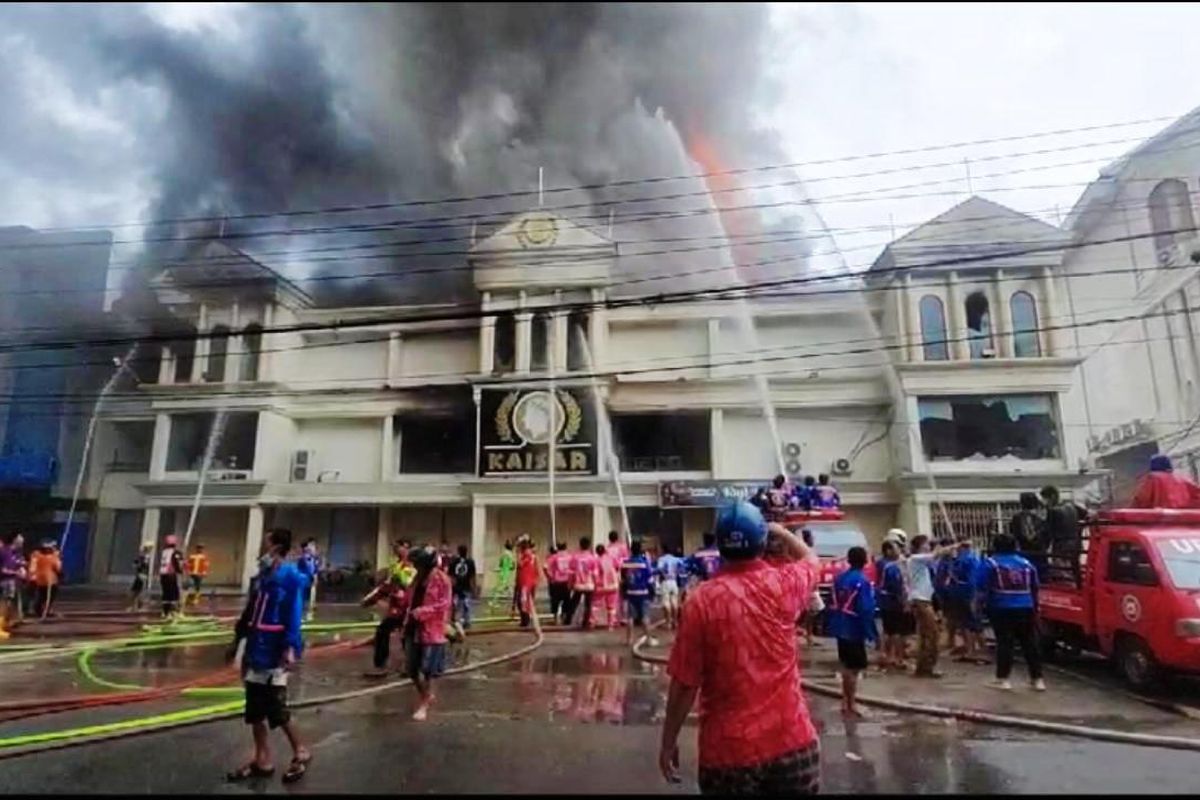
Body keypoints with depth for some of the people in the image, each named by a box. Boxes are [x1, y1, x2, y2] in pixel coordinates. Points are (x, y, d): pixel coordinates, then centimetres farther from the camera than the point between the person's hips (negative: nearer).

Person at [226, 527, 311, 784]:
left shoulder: (291, 577, -14)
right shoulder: (262, 575, 11)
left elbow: (294, 614, -20)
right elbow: (249, 611, 18)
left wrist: (290, 648, -27)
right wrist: (238, 639, 21)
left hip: (275, 651, -8)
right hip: (256, 648, 8)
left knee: (276, 709, -1)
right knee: (254, 709, 13)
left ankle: (301, 753, 16)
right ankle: (262, 760, 25)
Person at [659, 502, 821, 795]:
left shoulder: (702, 600, -14)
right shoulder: (784, 584, -7)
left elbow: (684, 684, -10)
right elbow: (811, 558, 18)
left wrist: (668, 743, 2)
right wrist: (780, 530, 31)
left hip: (728, 750, -2)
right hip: (792, 741, 2)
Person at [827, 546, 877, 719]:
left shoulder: (839, 578, 5)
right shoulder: (862, 581, -18)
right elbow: (866, 610, -21)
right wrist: (871, 633, -14)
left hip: (840, 628, 7)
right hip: (854, 630, -7)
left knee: (846, 666, 19)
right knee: (854, 668, 3)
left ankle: (846, 702, 29)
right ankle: (851, 705, 10)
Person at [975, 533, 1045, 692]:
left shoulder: (990, 563, -4)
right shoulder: (1026, 563, 11)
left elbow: (981, 587, -8)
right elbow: (1035, 588, 19)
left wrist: (983, 601, 9)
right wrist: (1035, 608, 30)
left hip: (1002, 609, -4)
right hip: (1025, 608, 4)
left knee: (1004, 643, 0)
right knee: (1029, 643, 11)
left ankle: (1002, 679, 3)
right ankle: (1037, 679, 15)